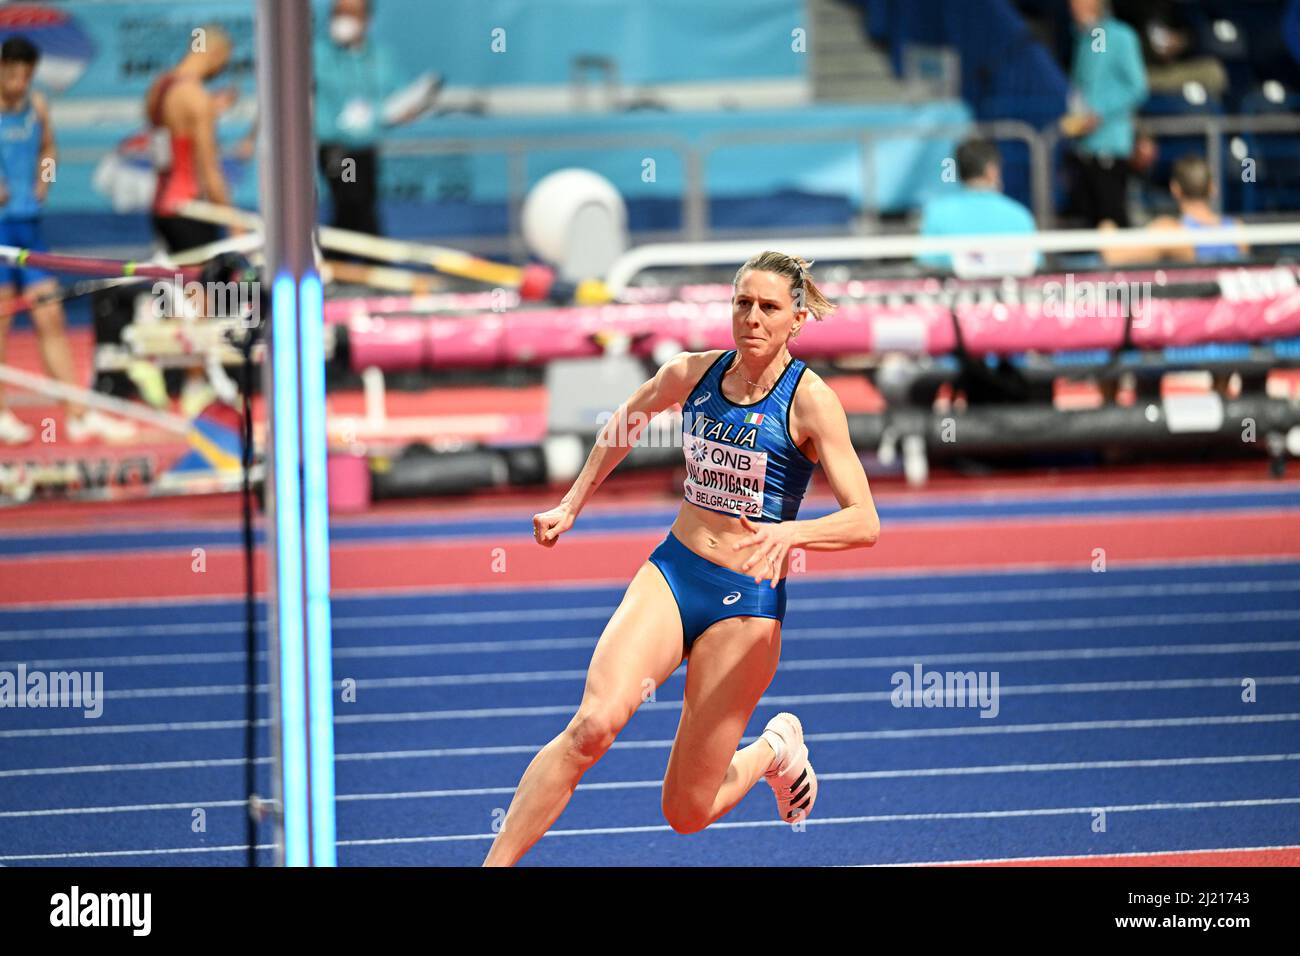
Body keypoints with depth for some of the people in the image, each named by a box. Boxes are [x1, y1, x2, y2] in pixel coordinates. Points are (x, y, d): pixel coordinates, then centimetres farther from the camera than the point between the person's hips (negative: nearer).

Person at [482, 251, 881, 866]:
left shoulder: (810, 400, -11)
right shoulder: (691, 374, 1)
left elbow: (864, 521, -17)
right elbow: (626, 421, 24)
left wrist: (790, 533, -34)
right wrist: (571, 506, 24)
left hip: (746, 602, -3)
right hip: (670, 573, 3)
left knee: (686, 811, 0)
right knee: (594, 724, -25)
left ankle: (775, 751, 32)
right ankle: (494, 866, -22)